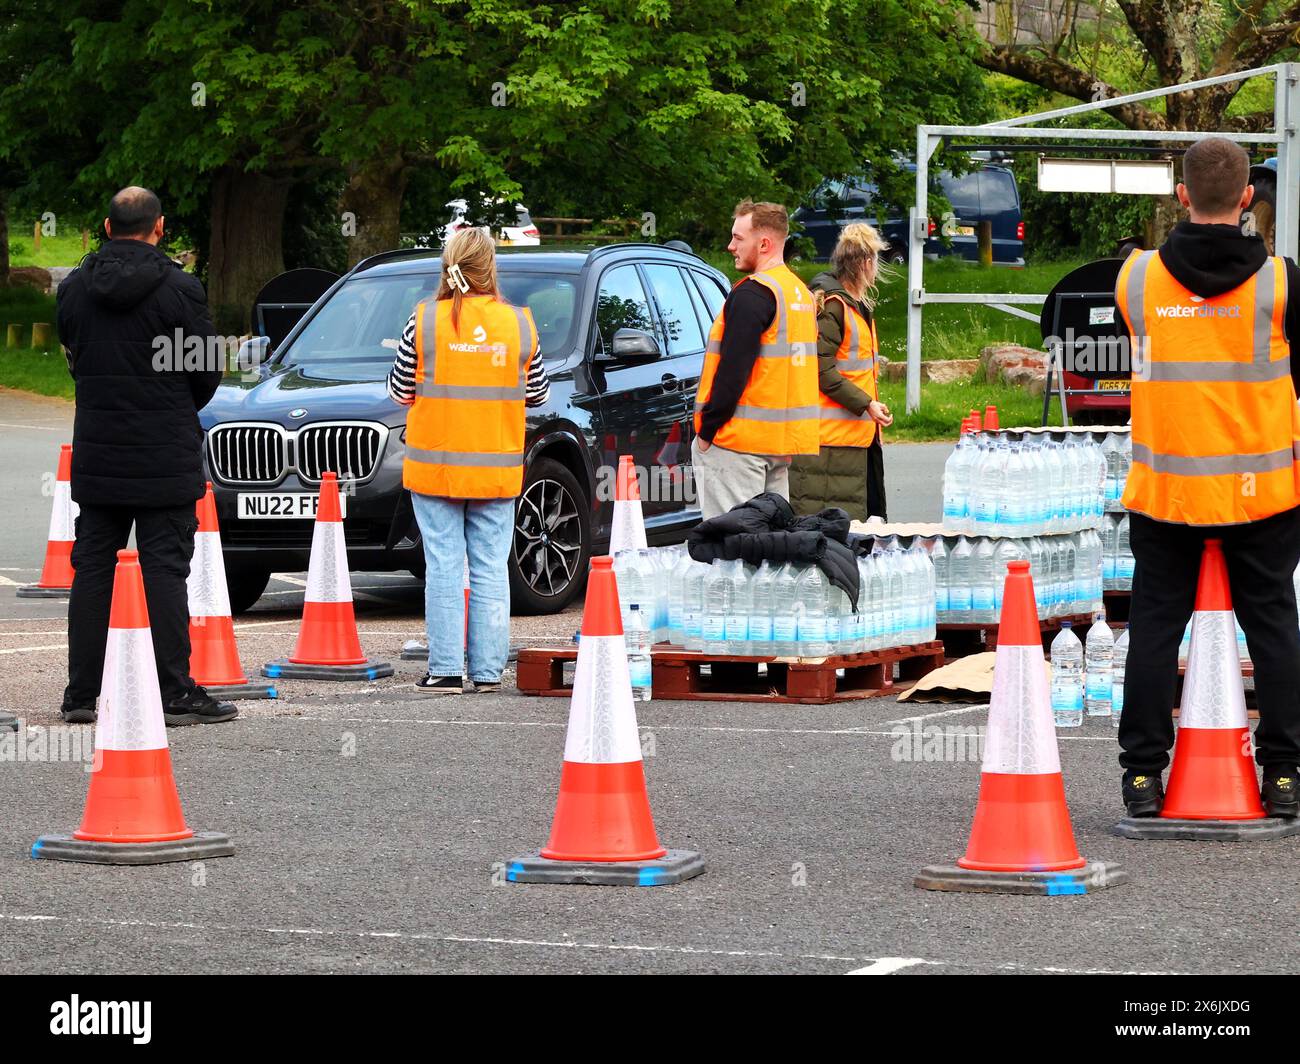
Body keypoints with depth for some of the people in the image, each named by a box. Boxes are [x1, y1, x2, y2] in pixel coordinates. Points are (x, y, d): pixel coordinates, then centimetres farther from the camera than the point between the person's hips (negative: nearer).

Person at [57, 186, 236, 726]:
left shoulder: (74, 288, 2)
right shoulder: (179, 288, -11)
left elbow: (73, 359, 11)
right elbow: (207, 371, -5)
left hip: (96, 454, 4)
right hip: (165, 457, -4)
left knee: (92, 568, 9)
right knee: (165, 570, -2)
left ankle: (80, 693, 10)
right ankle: (176, 693, -2)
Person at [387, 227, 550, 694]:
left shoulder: (425, 321, -8)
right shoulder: (519, 323, -2)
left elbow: (399, 391, -1)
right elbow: (539, 393, 7)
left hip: (435, 466, -1)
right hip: (497, 469, 1)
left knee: (444, 567, 2)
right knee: (491, 570, 7)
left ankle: (446, 669, 0)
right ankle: (488, 669, 8)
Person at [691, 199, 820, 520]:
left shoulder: (752, 294, -14)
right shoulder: (801, 292, 15)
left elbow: (732, 371, -19)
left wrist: (707, 431, -12)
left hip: (739, 443, -9)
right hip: (786, 439, 9)